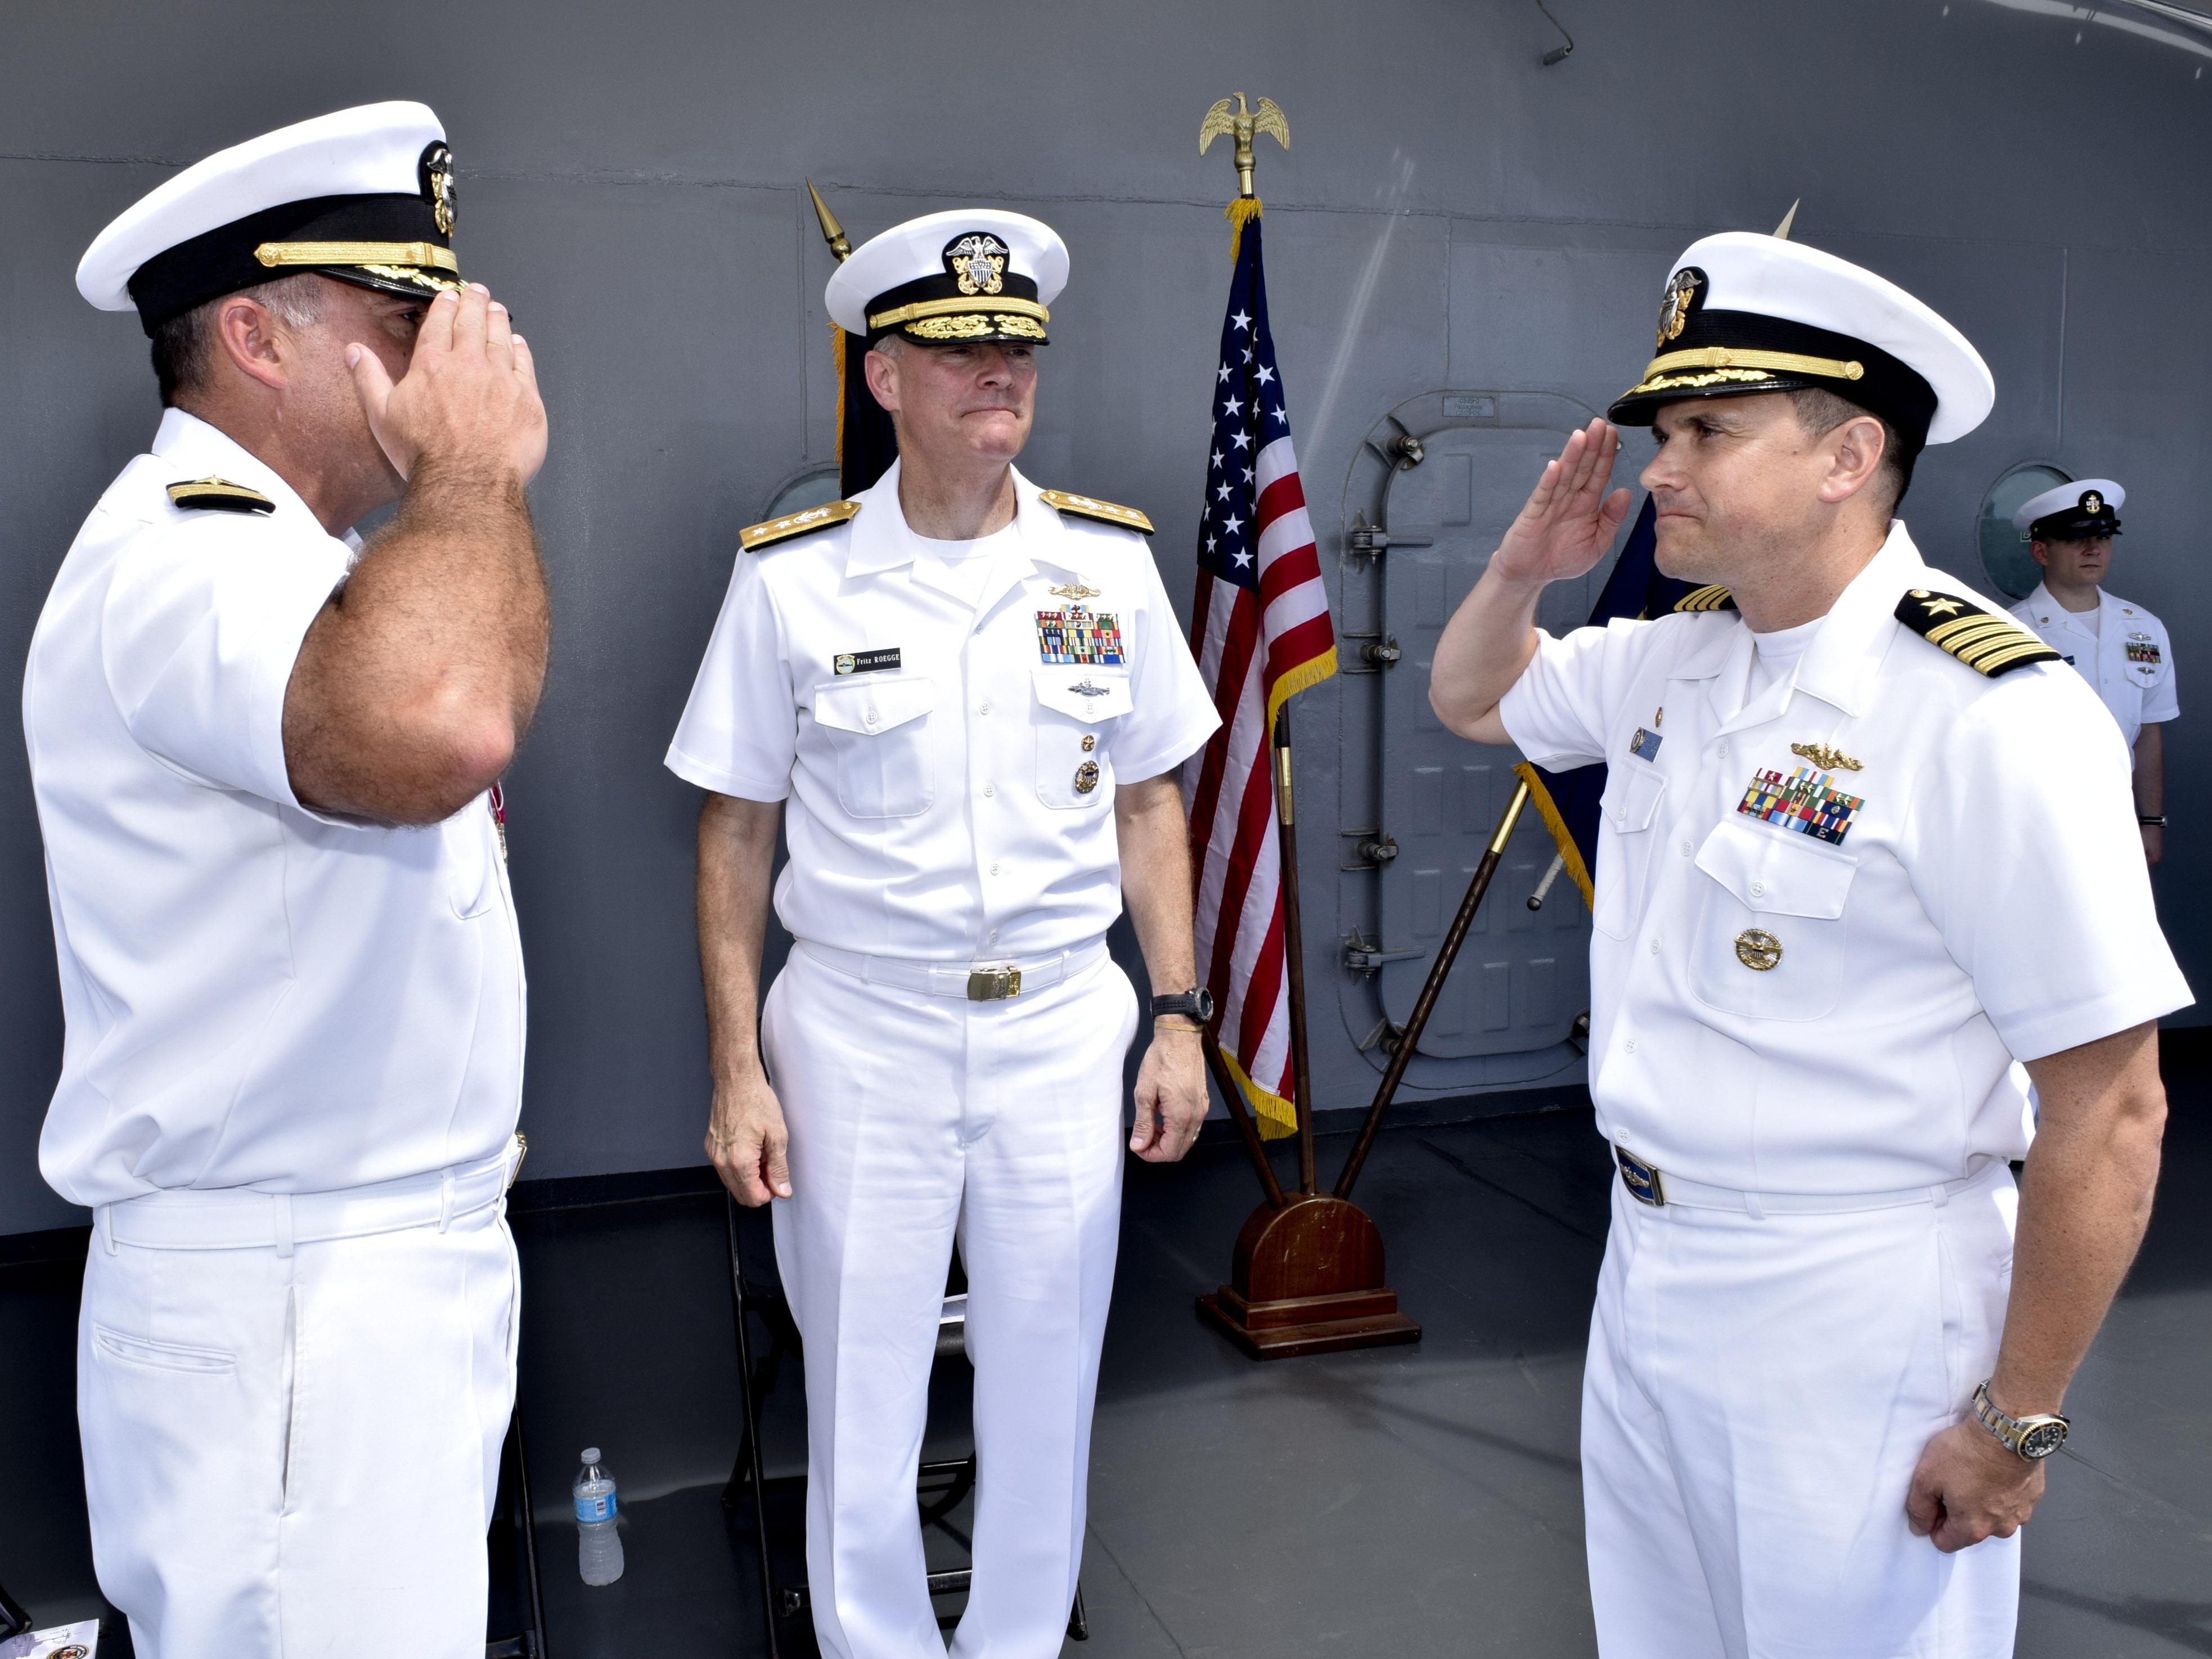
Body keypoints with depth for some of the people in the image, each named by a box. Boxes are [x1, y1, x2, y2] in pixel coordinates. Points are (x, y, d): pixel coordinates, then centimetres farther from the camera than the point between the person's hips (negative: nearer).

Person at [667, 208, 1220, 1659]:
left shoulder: (1109, 560, 2)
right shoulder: (792, 577, -5)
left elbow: (1147, 802, 8)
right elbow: (736, 833, 0)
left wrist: (1180, 1017, 3)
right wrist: (739, 1073, -3)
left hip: (1064, 1024, 2)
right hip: (858, 1034, -1)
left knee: (1044, 1394, 14)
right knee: (862, 1404, 10)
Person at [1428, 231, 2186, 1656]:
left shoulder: (1994, 719, -22)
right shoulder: (1672, 654, 1)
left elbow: (2111, 1111, -20)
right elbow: (1470, 698, 20)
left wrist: (2017, 1425, -14)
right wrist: (1523, 569, -1)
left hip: (1853, 1314, -7)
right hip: (1647, 1267, 7)